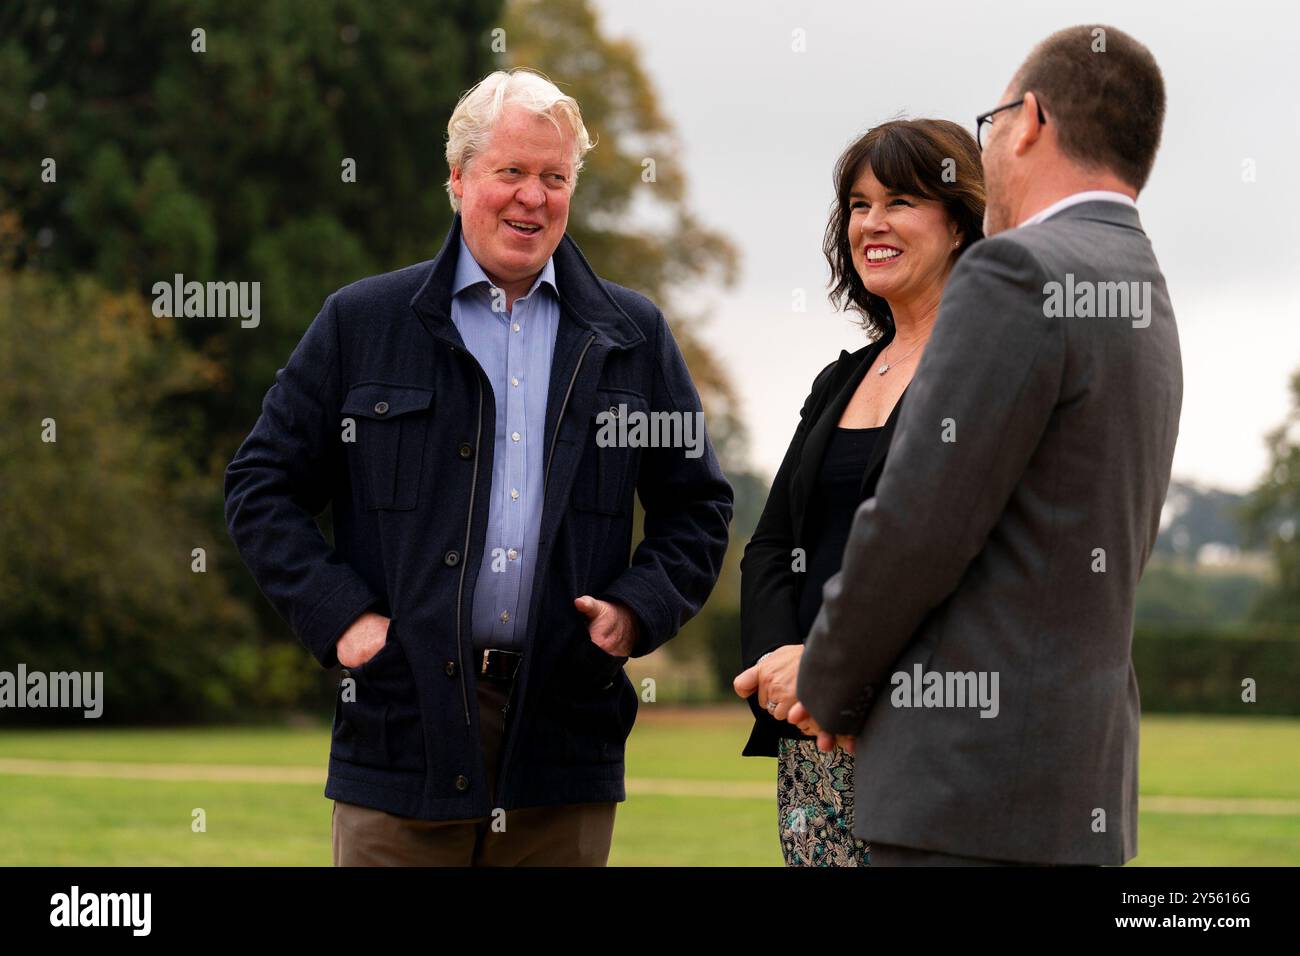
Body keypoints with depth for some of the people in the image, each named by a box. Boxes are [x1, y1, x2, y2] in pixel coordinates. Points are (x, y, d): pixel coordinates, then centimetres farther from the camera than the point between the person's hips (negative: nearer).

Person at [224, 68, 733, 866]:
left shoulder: (632, 336, 12)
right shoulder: (362, 322, 6)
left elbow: (698, 504, 17)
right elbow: (263, 485, 7)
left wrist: (639, 608, 0)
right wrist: (338, 614, -5)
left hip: (566, 736, 2)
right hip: (403, 728, -2)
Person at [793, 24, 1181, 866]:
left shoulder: (1019, 274, -13)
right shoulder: (1141, 309, 18)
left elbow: (915, 529, -17)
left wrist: (829, 686, 1)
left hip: (979, 794, -10)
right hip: (1079, 794, 10)